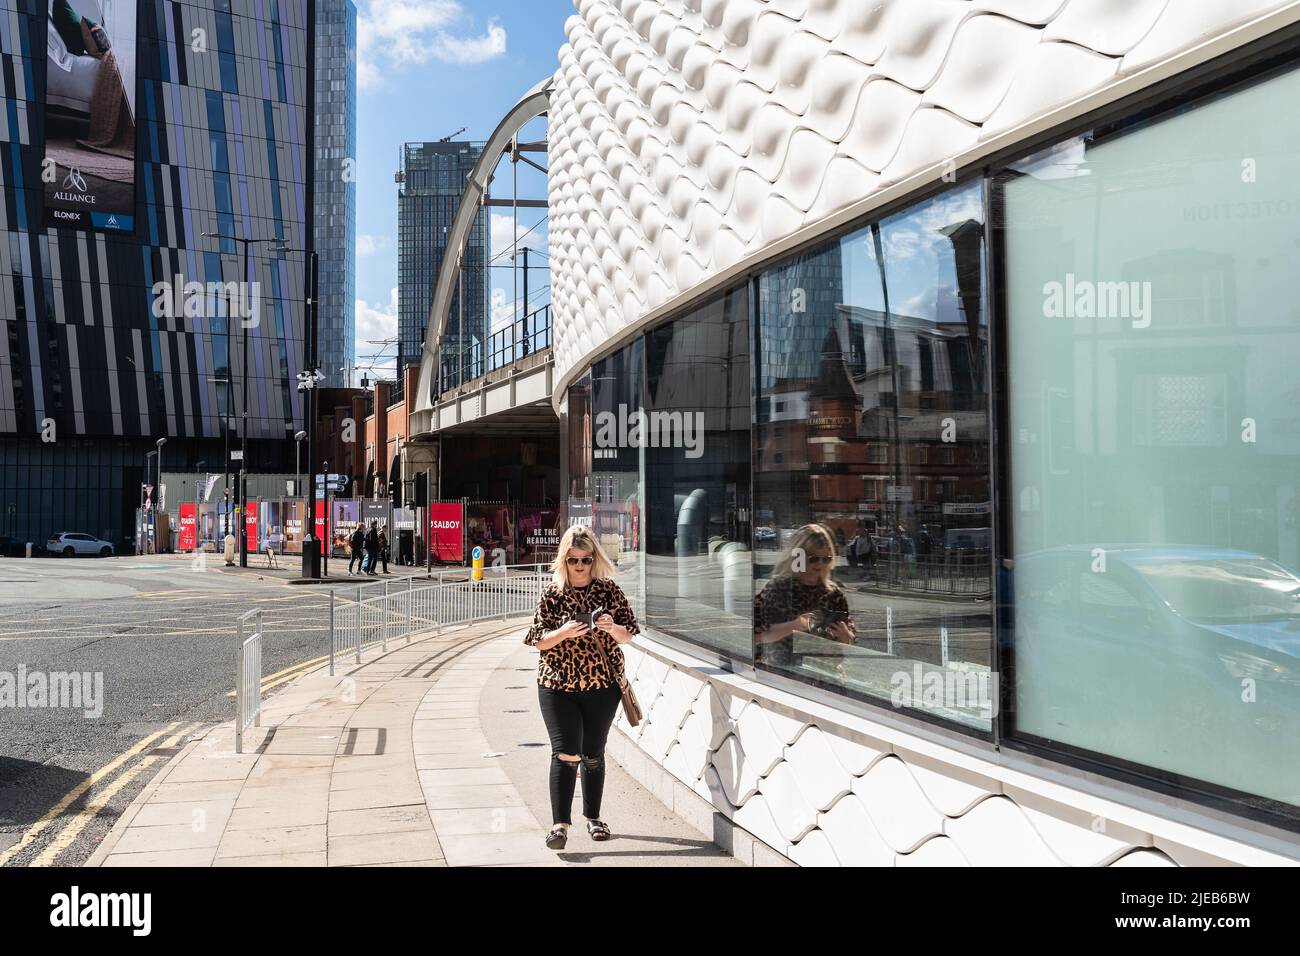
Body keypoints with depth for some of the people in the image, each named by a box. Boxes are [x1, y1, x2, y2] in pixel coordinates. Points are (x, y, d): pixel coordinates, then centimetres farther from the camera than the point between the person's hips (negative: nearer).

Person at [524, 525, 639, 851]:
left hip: (602, 684, 2)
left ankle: (593, 817, 28)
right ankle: (560, 824, -6)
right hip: (557, 685, -1)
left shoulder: (609, 590, 1)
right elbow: (539, 641, -2)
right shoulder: (552, 594, -1)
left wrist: (612, 628, -18)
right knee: (565, 753, -11)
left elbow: (627, 636, 4)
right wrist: (564, 632, -21)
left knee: (593, 754, 12)